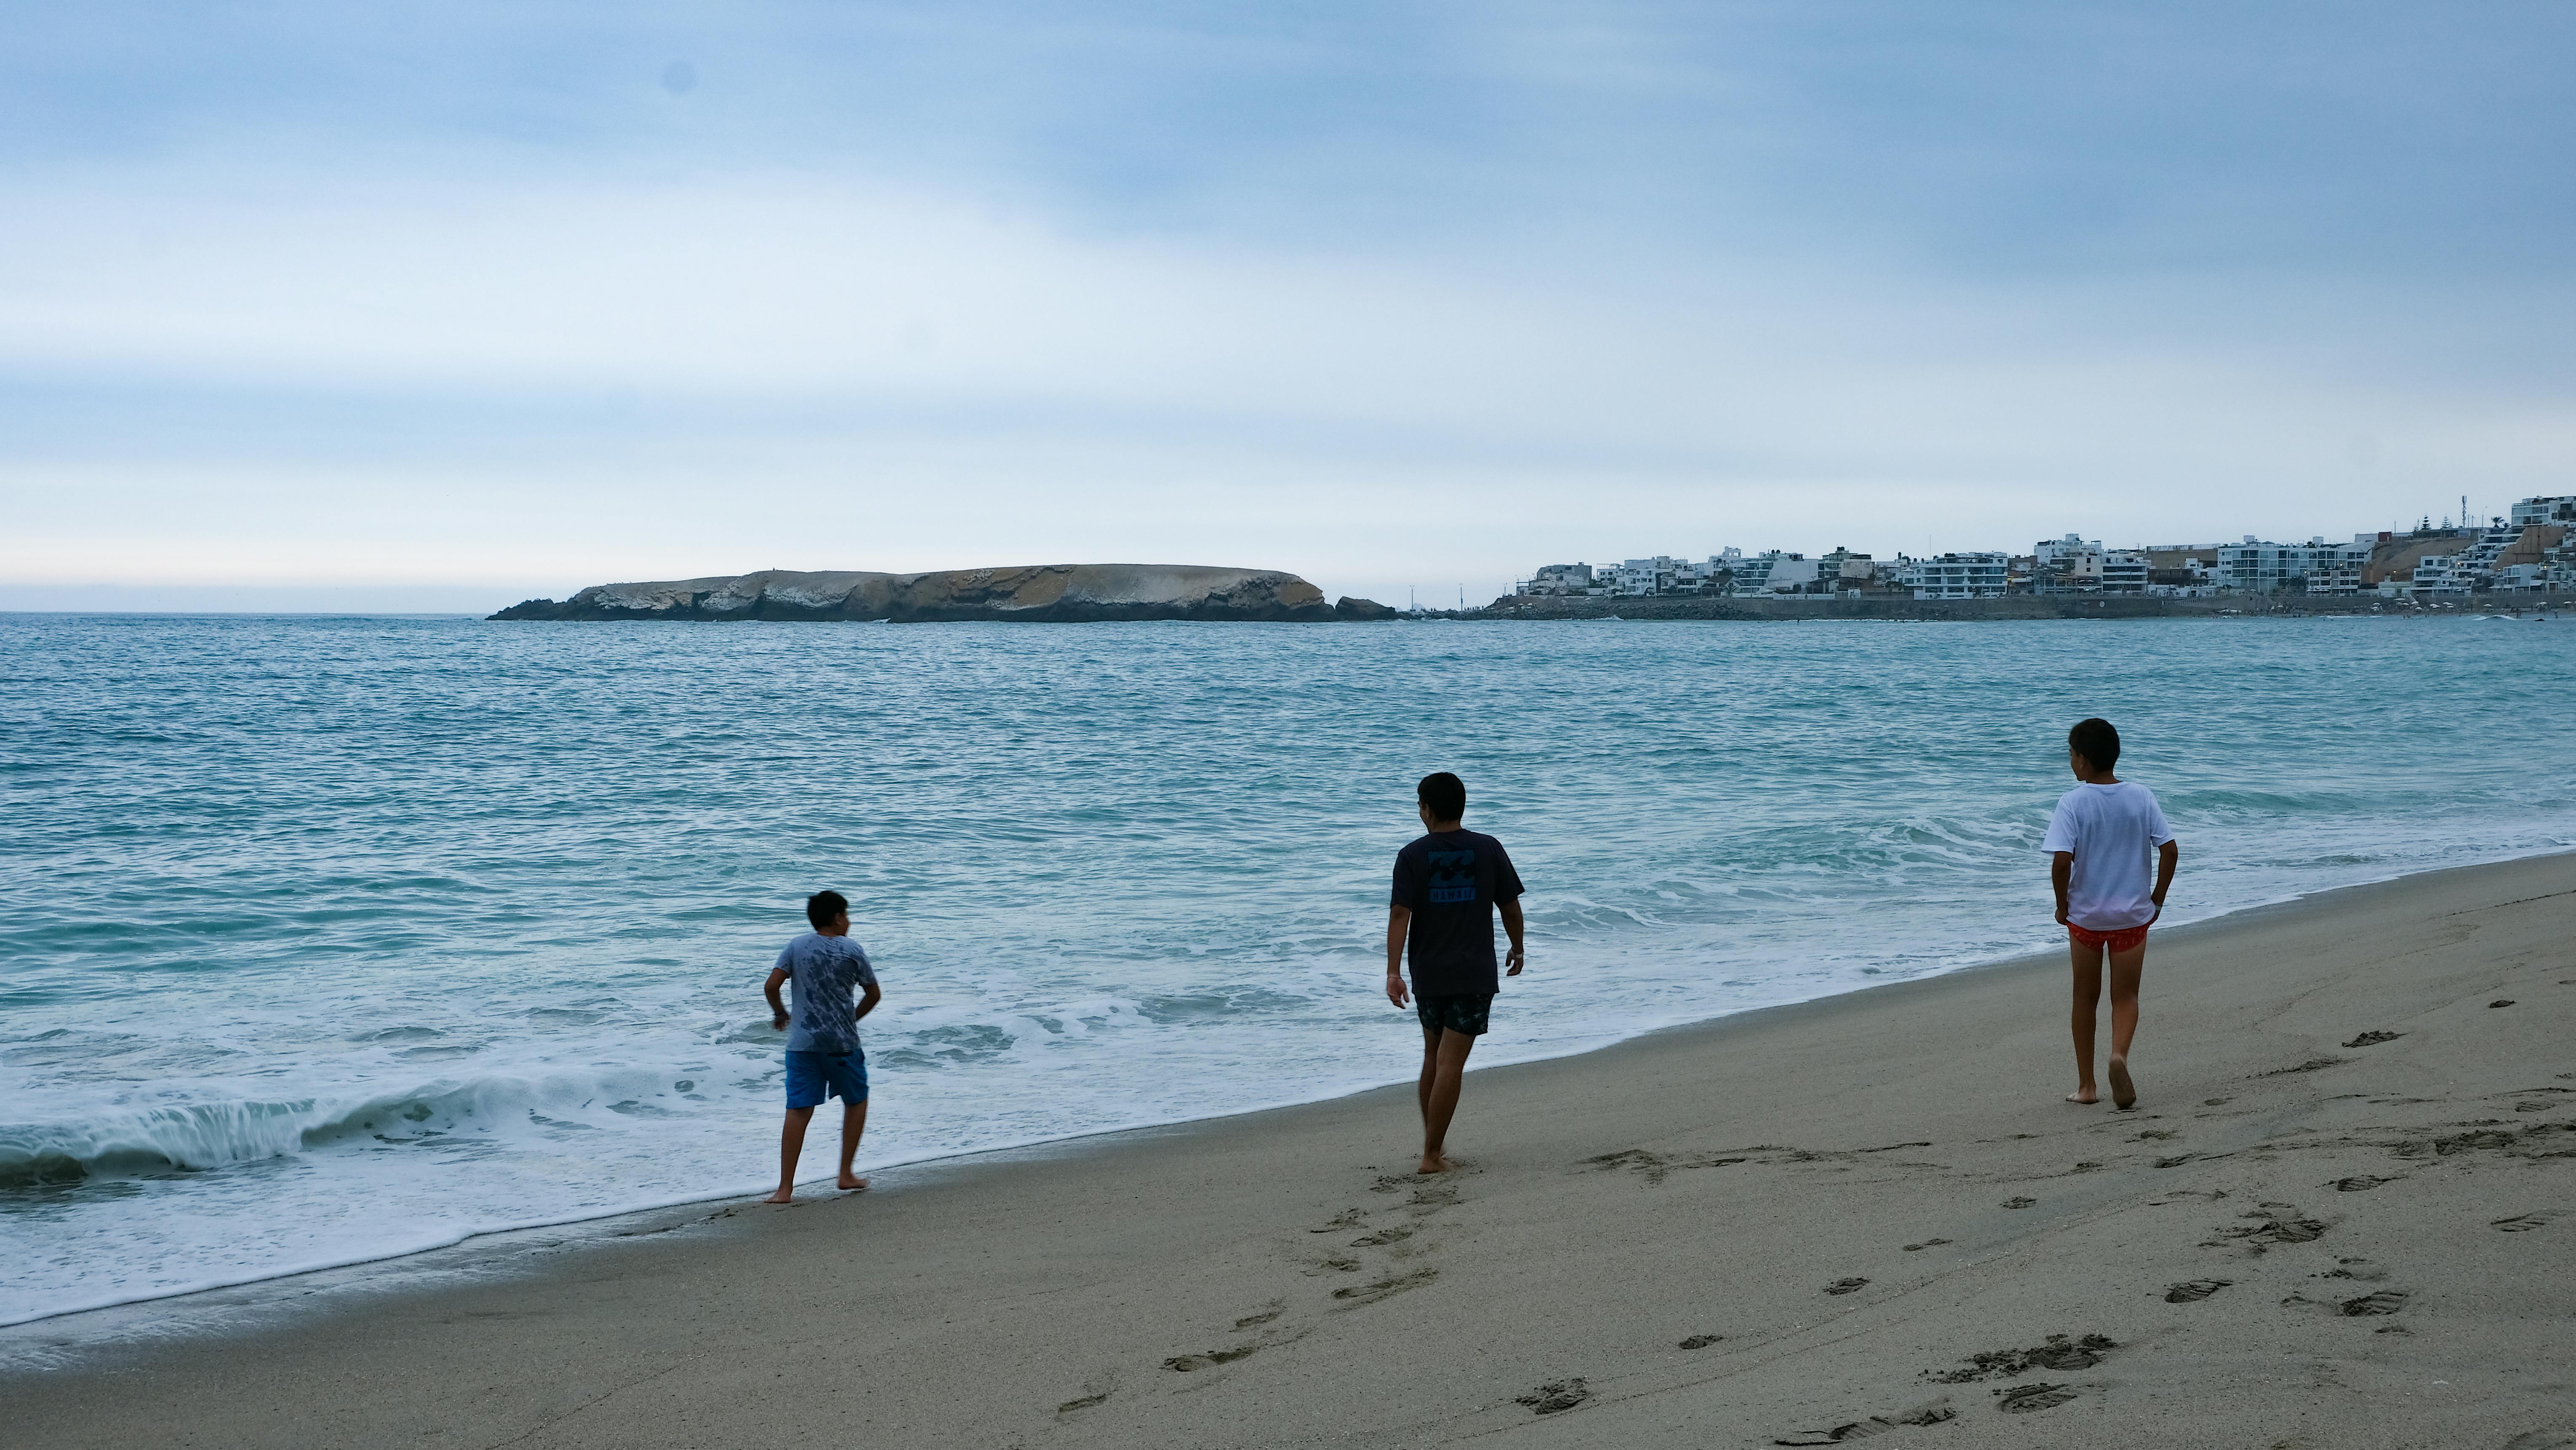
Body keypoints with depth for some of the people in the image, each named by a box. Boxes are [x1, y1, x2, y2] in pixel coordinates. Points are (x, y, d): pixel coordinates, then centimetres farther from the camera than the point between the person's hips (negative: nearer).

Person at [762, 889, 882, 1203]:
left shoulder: (797, 947, 3)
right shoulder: (852, 951, -1)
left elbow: (772, 986, -5)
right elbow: (874, 995, 5)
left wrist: (780, 1014, 14)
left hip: (802, 1043, 2)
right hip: (841, 1042, -2)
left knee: (799, 1112, 1)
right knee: (856, 1101, 19)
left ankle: (785, 1189, -5)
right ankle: (846, 1175, 20)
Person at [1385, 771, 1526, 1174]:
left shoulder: (1412, 856, -3)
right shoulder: (1488, 850, -1)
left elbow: (1400, 914, -12)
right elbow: (1511, 907, 4)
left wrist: (1394, 972, -15)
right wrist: (1518, 949, 21)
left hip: (1428, 975, 1)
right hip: (1475, 975, -1)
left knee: (1433, 1058, 18)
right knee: (1450, 1064, -3)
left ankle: (1433, 1143, 26)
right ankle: (1432, 1155, -6)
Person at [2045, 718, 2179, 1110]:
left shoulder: (2073, 803, -12)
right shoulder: (2141, 797, -3)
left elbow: (2061, 861, -21)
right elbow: (2170, 851, -6)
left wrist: (2062, 904, -5)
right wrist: (2157, 901, 5)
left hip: (2084, 915, -1)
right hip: (2132, 914, 1)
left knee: (2086, 998, 14)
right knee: (2126, 997, 10)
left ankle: (2086, 1085, 19)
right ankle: (2119, 1054, -19)